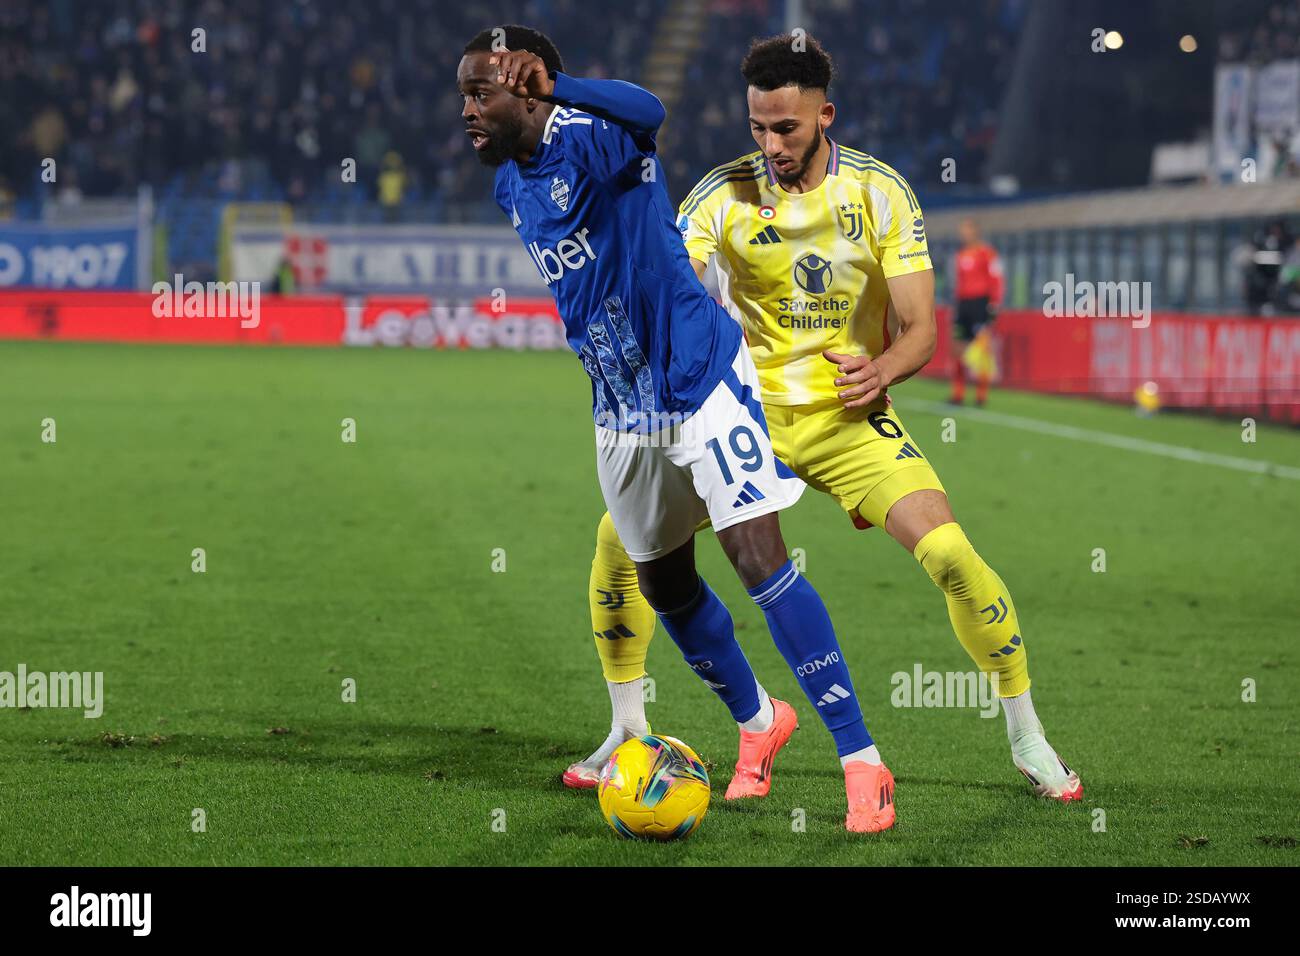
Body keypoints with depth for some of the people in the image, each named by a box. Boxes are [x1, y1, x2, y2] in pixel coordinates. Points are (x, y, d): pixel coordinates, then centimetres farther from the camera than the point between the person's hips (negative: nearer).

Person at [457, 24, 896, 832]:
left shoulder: (587, 139, -21)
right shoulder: (511, 186, 6)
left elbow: (646, 114, -47)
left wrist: (550, 84, -63)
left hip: (701, 379, -9)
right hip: (624, 408, 9)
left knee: (760, 559, -15)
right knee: (663, 585, 16)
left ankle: (862, 761, -12)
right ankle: (759, 722, 40)